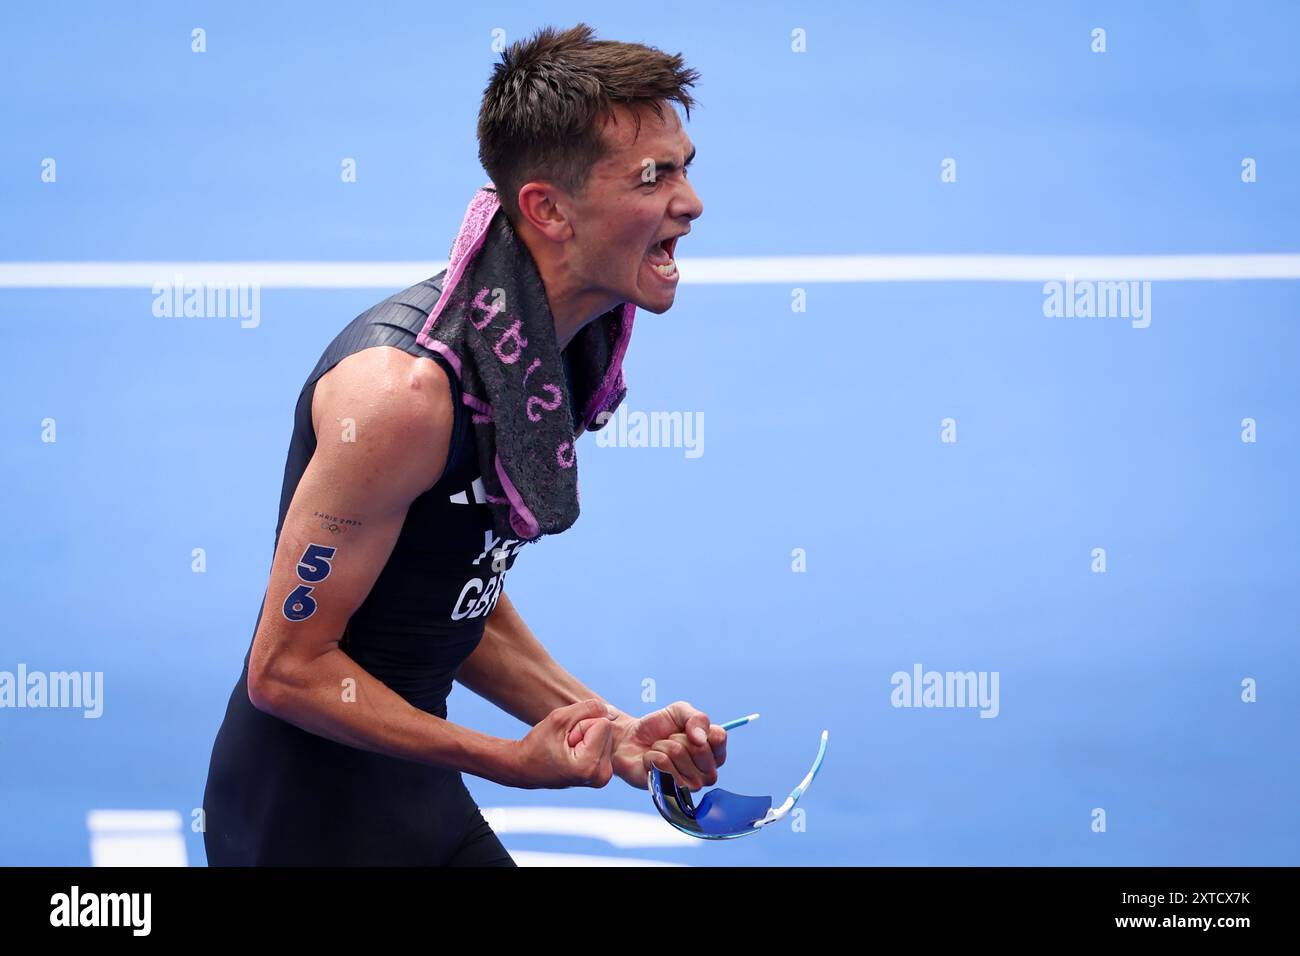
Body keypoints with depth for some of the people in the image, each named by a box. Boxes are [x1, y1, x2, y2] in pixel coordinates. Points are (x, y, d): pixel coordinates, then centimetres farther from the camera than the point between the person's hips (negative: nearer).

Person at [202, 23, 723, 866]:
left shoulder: (554, 354, 2)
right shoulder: (404, 388, -25)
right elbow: (285, 669, -22)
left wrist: (612, 734, 1)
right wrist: (514, 762, -22)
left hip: (418, 797, 8)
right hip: (307, 818, -8)